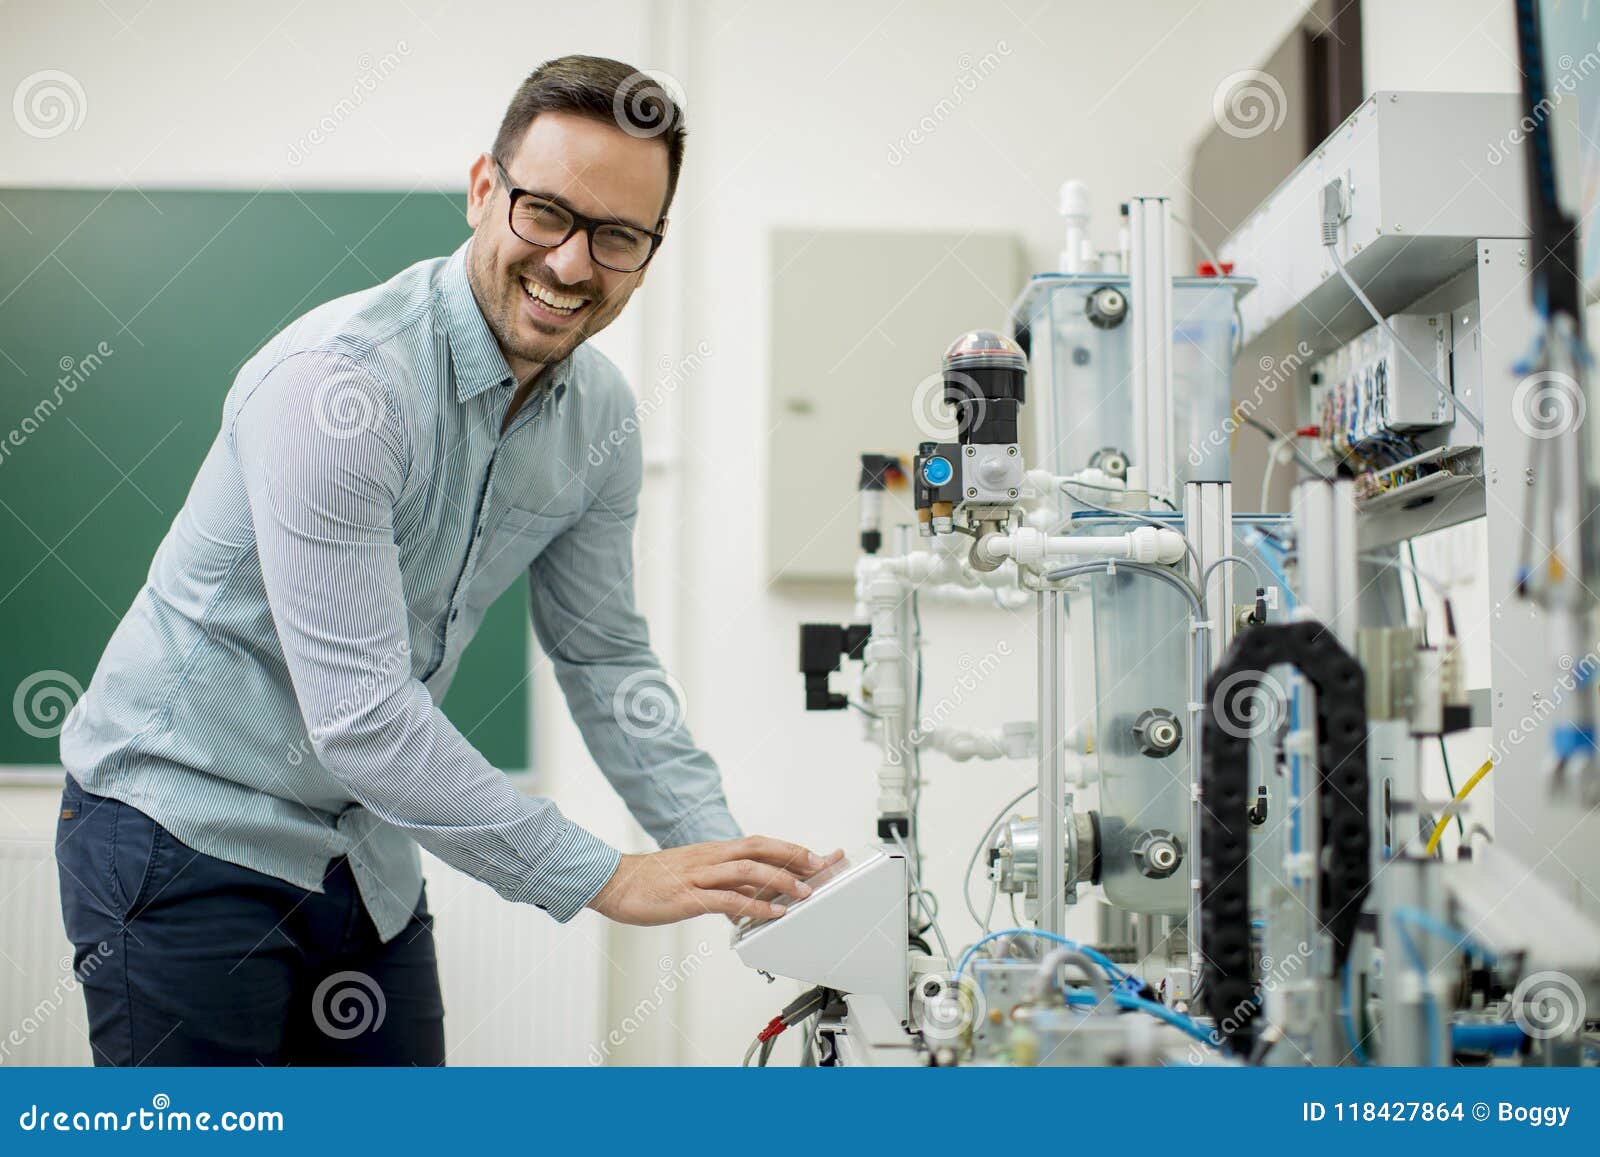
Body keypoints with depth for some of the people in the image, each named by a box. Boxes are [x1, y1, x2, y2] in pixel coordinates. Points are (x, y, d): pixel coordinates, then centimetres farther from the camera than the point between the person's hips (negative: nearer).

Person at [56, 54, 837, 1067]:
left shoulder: (600, 416, -2)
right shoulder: (341, 377, -27)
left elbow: (605, 655, 8)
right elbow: (360, 716, -30)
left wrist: (720, 854, -4)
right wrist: (606, 879, -26)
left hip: (367, 857, 7)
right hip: (188, 836, -7)